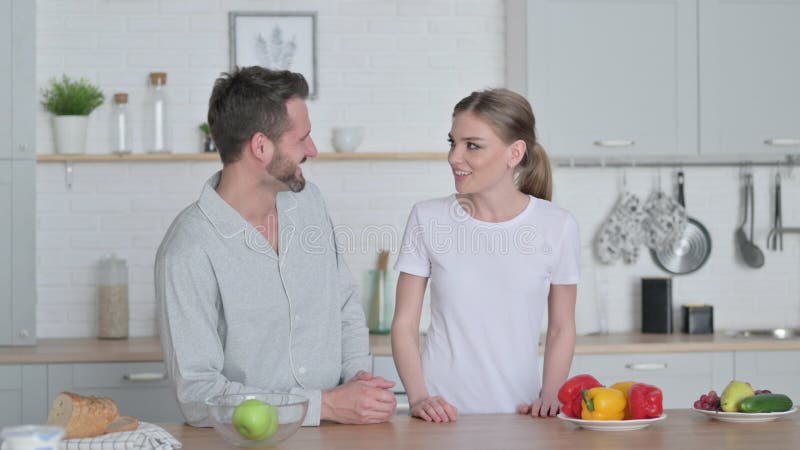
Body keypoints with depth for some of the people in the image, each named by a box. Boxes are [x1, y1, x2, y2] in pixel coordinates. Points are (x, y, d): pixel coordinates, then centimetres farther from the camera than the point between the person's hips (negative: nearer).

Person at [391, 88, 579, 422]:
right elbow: (405, 324, 3)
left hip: (517, 413, 1)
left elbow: (561, 328, 10)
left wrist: (549, 395, -3)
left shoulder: (557, 227, 1)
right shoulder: (427, 218, 0)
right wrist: (418, 397, -10)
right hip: (442, 412, 0)